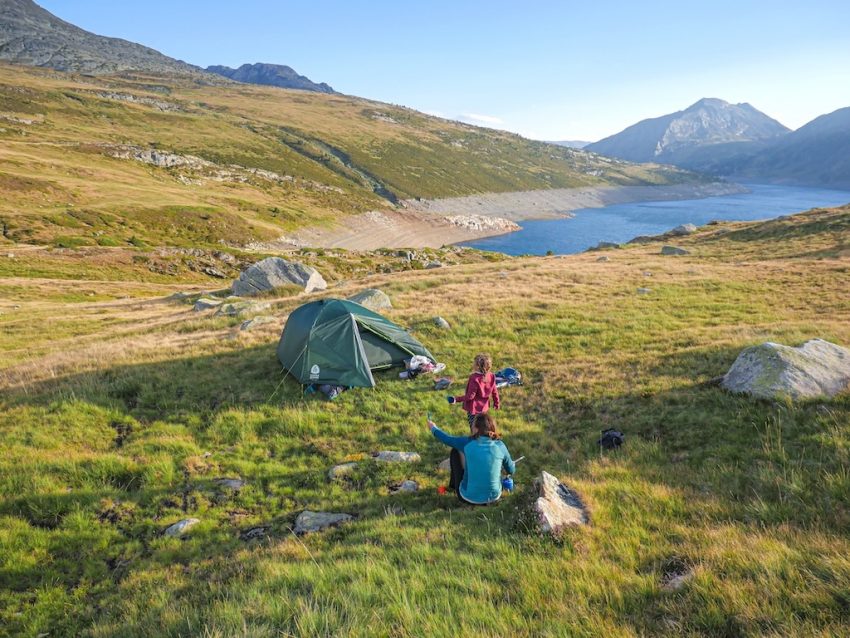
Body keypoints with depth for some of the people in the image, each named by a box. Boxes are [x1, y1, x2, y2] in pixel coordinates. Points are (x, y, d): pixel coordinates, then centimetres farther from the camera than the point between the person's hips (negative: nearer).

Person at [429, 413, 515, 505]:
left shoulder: (468, 443, -13)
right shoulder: (500, 446, -9)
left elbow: (446, 439, 4)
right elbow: (511, 470, 5)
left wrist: (433, 428, 24)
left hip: (469, 497, -2)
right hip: (494, 497, 2)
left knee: (455, 451, 15)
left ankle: (454, 484, 37)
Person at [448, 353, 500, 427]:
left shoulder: (475, 378, -28)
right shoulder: (491, 376, -9)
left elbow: (470, 396, -25)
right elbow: (495, 392, 2)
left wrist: (456, 399, -18)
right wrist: (497, 403, 17)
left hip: (474, 408, -6)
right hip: (484, 407, 6)